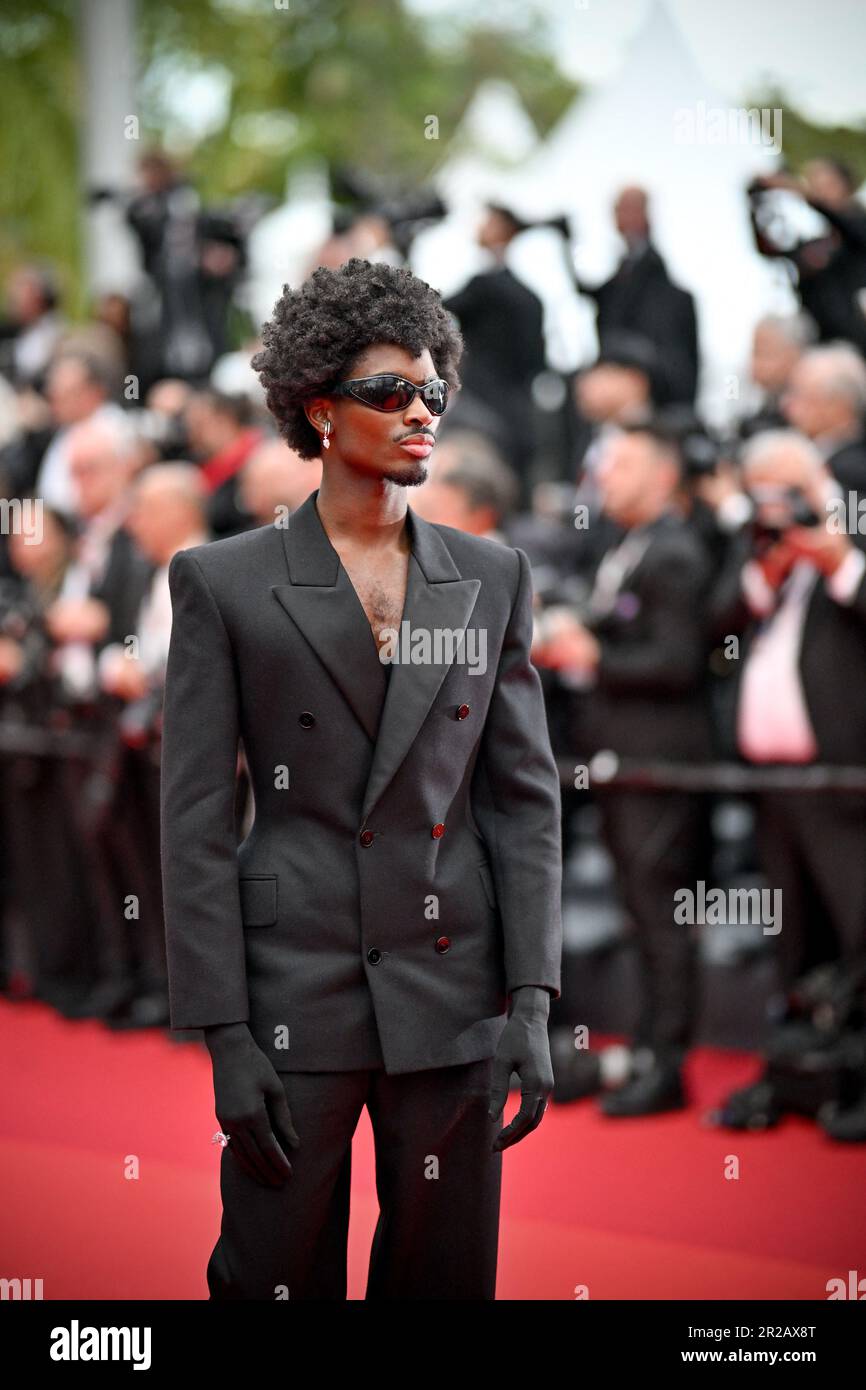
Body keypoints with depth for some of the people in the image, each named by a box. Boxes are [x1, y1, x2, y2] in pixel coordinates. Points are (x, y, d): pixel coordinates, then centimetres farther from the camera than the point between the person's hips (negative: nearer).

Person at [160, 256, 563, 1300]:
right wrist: (224, 1034, -8)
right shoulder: (223, 582, -1)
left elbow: (525, 793, 8)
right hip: (295, 994, -3)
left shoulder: (490, 579, 8)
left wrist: (532, 1002, -1)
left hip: (453, 995, 3)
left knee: (447, 1275, 9)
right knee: (276, 1273, 4)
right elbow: (196, 818, -3)